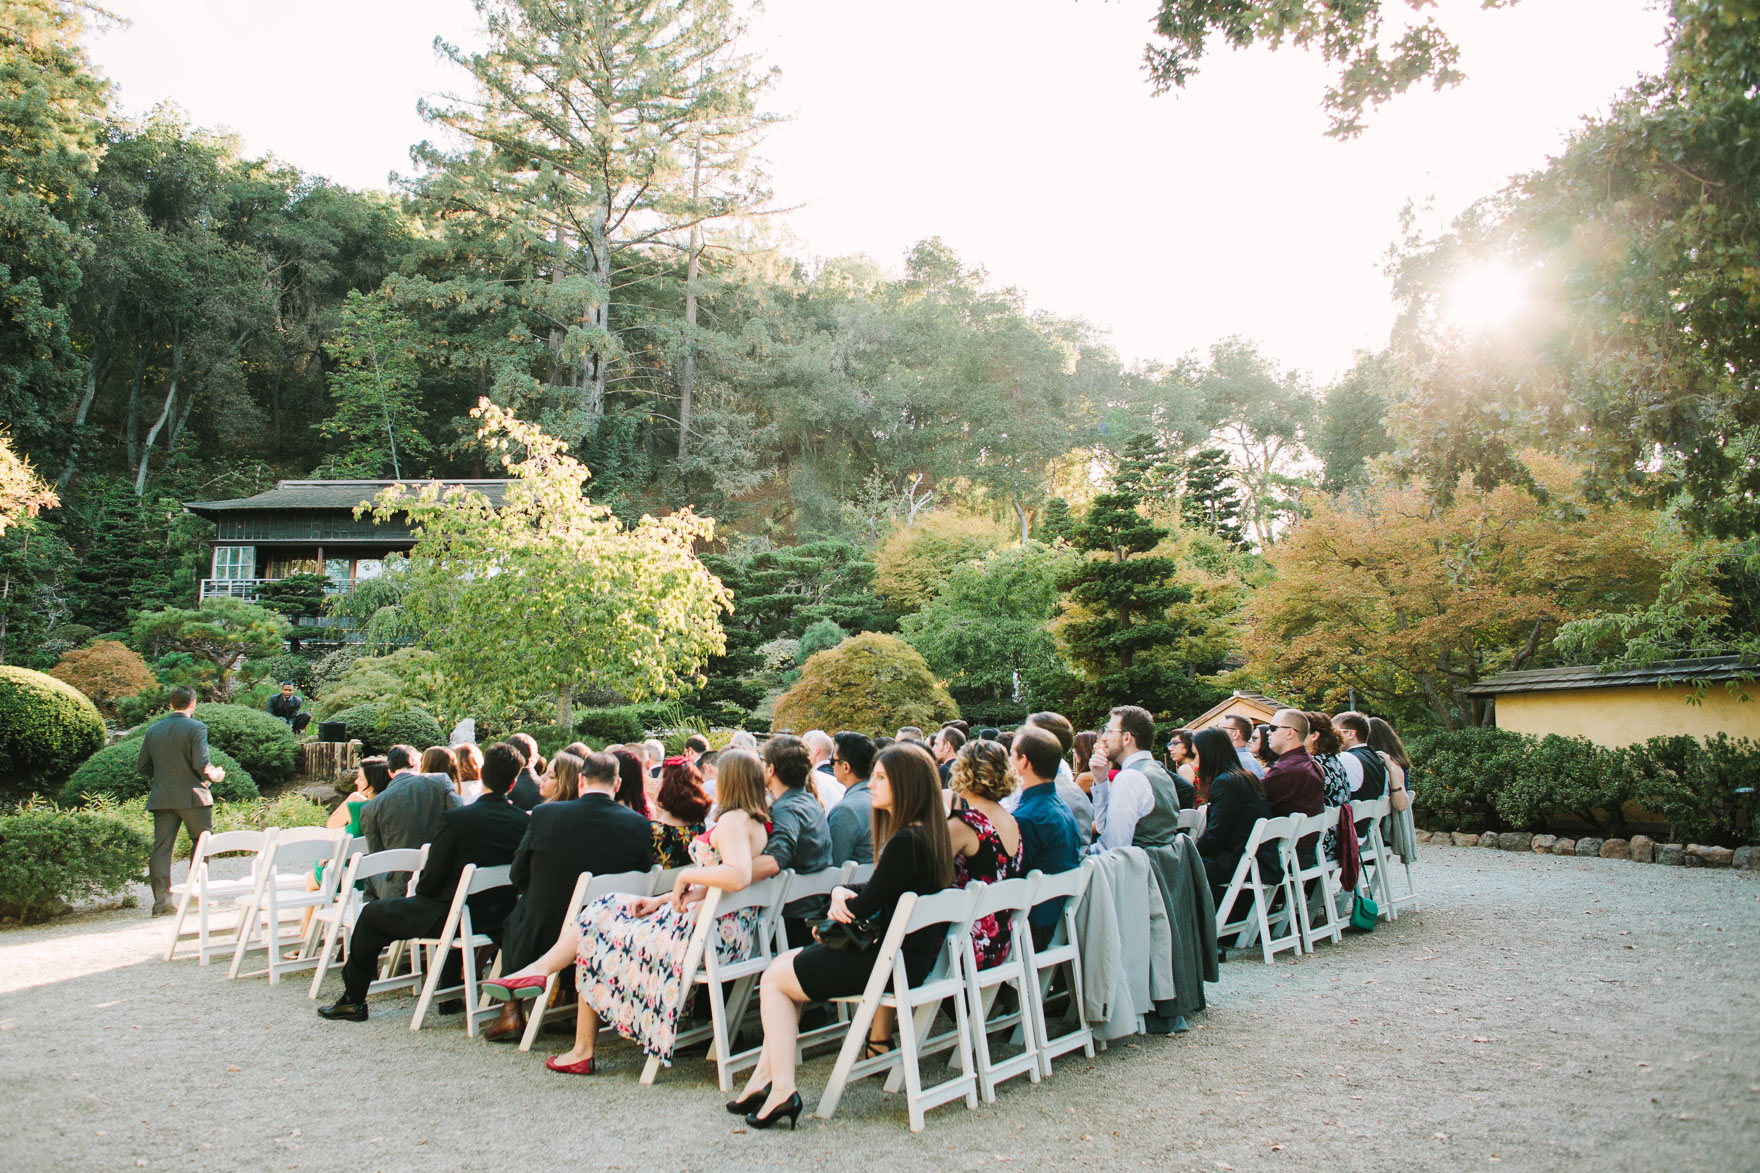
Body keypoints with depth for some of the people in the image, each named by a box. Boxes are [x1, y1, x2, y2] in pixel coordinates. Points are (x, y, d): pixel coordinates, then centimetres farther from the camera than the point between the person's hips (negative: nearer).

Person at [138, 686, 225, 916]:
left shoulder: (153, 730, 8)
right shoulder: (196, 728, -9)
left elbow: (141, 765, 11)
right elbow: (201, 765, -17)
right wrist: (215, 775, 3)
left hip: (161, 798, 4)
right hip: (192, 796, -4)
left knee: (161, 848, 4)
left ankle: (161, 901, 1)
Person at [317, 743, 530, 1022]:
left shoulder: (456, 818, -22)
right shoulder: (524, 821, -10)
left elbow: (431, 879, -14)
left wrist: (417, 891, 9)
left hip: (450, 915, -5)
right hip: (497, 920, 5)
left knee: (371, 914, 16)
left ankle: (353, 1000, 26)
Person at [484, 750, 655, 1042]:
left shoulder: (545, 814, -14)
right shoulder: (639, 824, -12)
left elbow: (518, 877, -1)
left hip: (541, 940, -2)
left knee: (515, 916, 29)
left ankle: (513, 1012, 28)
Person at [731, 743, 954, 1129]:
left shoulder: (905, 842, -23)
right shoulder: (926, 834, 8)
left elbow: (866, 906, -19)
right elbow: (875, 894, 14)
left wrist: (842, 902, 2)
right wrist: (840, 893, -5)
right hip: (911, 955, 10)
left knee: (774, 977, 4)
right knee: (786, 963, 17)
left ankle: (781, 1090, 3)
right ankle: (767, 1077, 15)